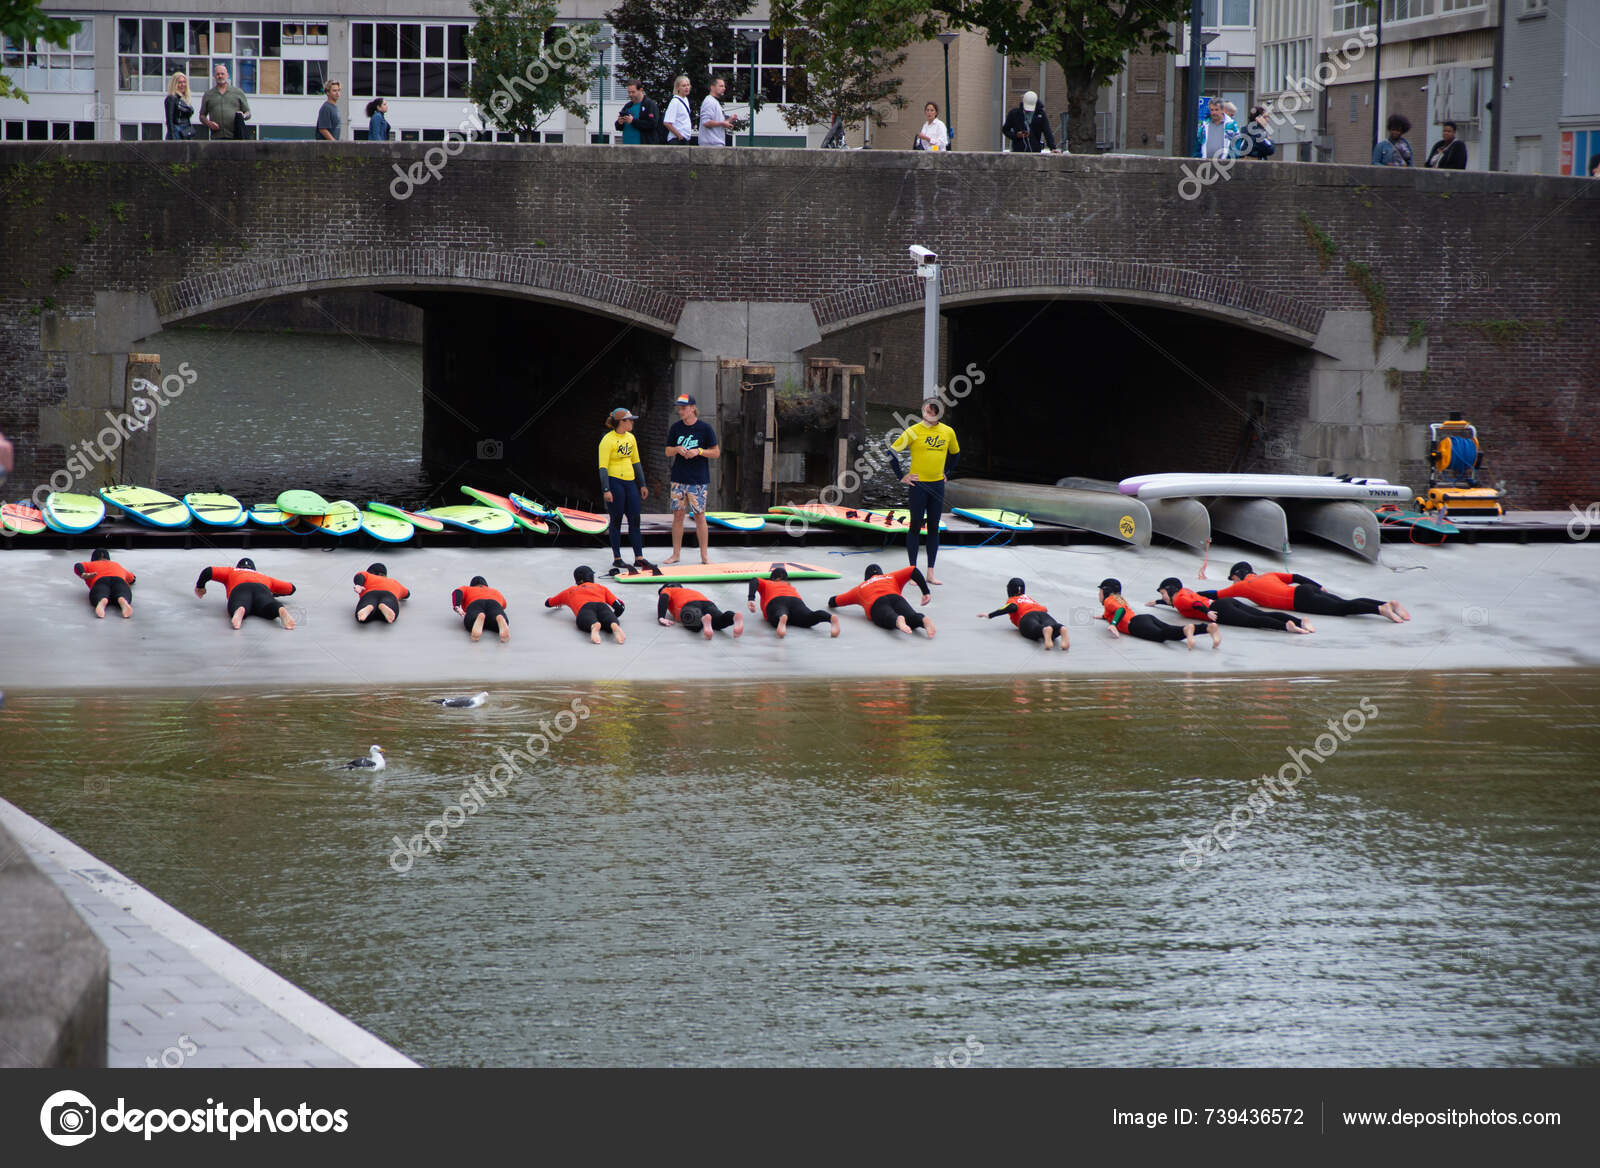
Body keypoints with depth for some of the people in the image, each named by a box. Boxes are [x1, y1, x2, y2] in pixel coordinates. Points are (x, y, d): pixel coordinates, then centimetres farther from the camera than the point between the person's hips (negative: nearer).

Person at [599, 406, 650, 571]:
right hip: (614, 482, -7)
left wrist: (642, 484, 18)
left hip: (630, 482, 7)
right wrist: (606, 490, -18)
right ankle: (617, 559, 7)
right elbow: (603, 467, -12)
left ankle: (639, 558, 7)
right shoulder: (608, 440, -11)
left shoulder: (630, 438, 11)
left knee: (635, 519, 4)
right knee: (616, 520, 0)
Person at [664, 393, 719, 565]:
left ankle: (704, 555, 5)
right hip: (678, 478, 3)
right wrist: (678, 449, -10)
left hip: (698, 479, -3)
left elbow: (716, 453, -1)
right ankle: (676, 554, 12)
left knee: (699, 515, -2)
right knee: (677, 514, 4)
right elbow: (668, 451, 12)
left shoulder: (705, 428, -4)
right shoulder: (675, 428, 6)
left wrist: (699, 451, -16)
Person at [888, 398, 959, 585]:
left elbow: (955, 454, 24)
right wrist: (901, 476, -6)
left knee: (934, 527, 7)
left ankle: (930, 573, 12)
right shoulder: (914, 431, -9)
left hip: (937, 485, 4)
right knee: (916, 526, 0)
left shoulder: (948, 432, 5)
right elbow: (891, 451, -6)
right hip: (918, 484, -4)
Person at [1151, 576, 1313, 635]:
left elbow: (1194, 603, -14)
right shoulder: (1186, 593, 36)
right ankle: (1301, 622, -32)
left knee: (1253, 620, -29)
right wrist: (1157, 602, 70)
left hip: (1220, 610, -8)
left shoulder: (1179, 600, 8)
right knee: (1264, 616, -12)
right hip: (1229, 602, 8)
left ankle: (1286, 626, -53)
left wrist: (1207, 612, -29)